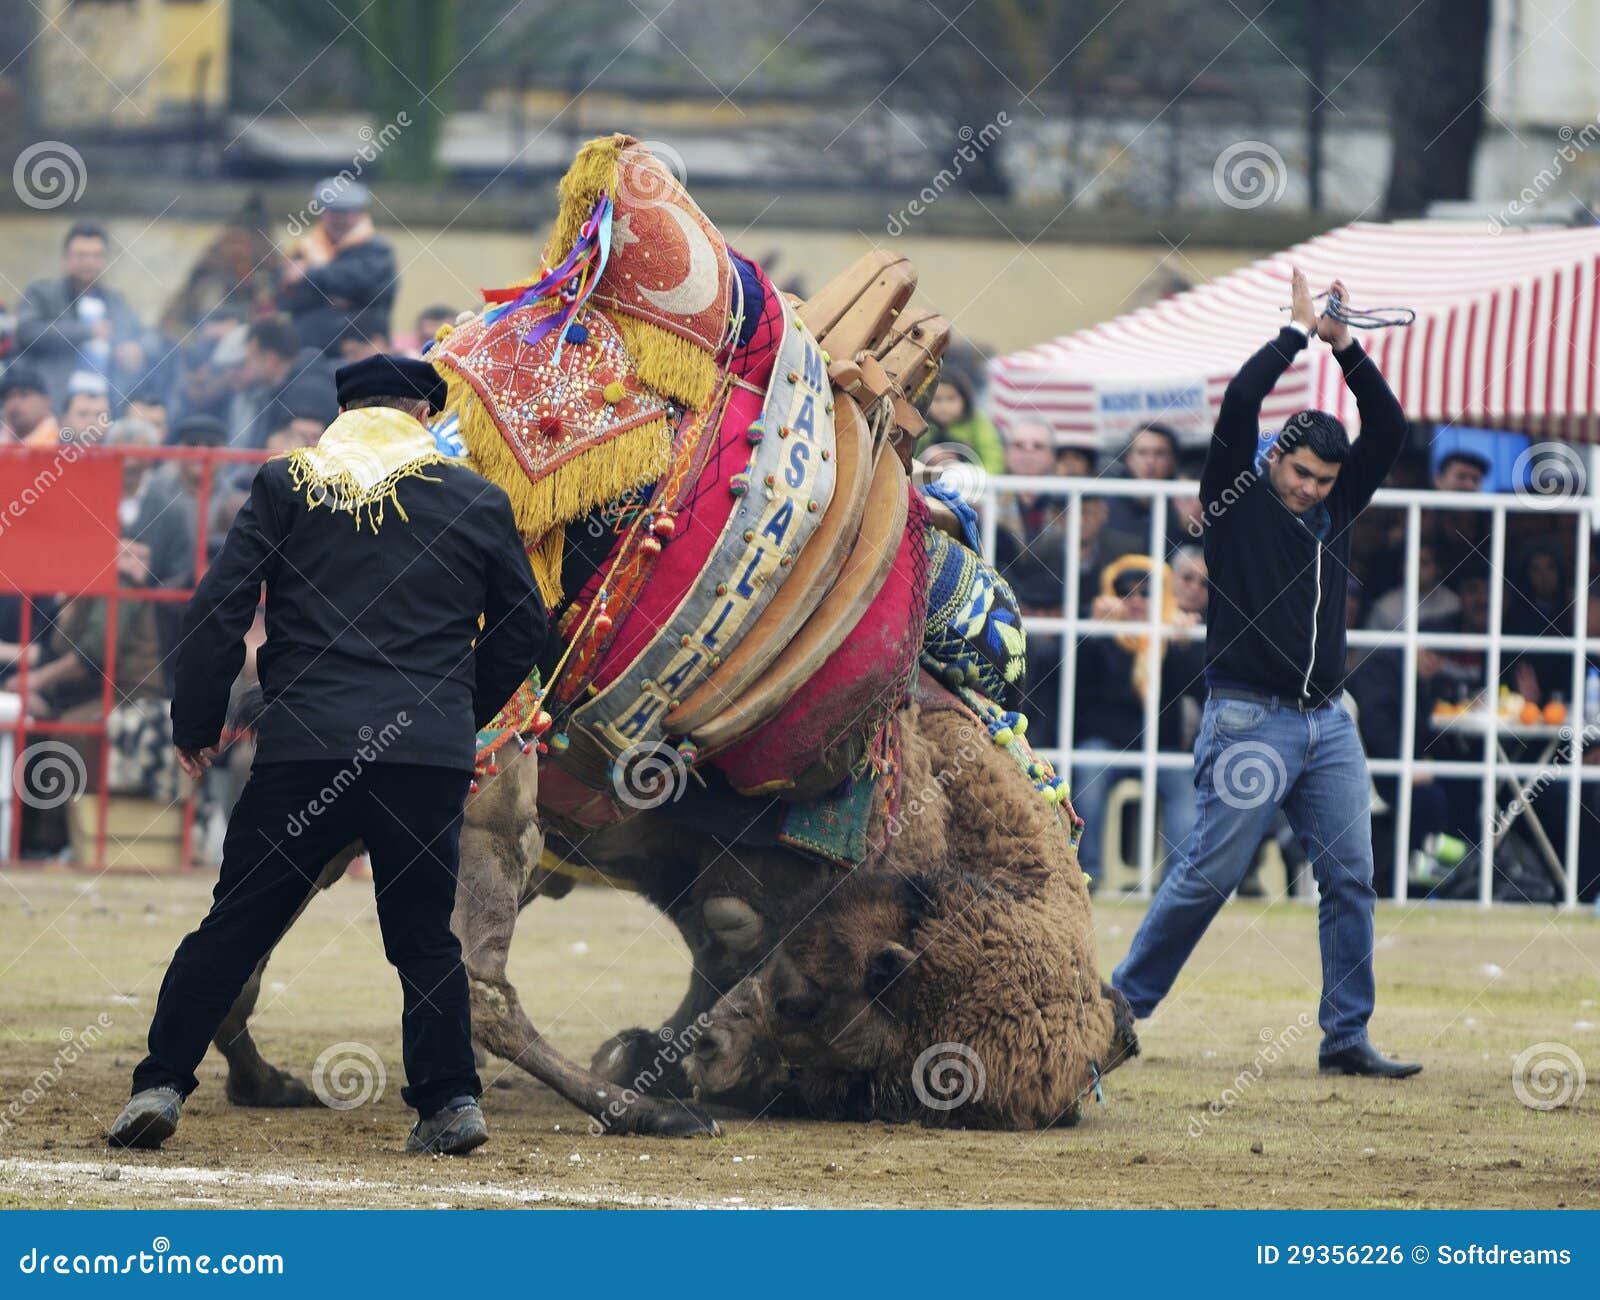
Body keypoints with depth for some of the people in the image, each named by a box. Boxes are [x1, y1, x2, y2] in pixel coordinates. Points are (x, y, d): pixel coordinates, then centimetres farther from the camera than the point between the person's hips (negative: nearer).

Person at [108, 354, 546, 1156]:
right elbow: (523, 629, 16)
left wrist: (195, 722, 9)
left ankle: (159, 1084, 0)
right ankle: (450, 1100, 4)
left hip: (305, 748, -1)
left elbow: (219, 607, 1)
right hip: (433, 755, 1)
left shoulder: (286, 486, 6)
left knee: (234, 924, 5)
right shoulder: (476, 501, 9)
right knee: (425, 934, 13)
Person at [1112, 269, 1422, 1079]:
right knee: (1208, 874, -5)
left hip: (1326, 723, 6)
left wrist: (1347, 349, -2)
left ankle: (1346, 1037, 3)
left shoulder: (1336, 507, 13)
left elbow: (1388, 430, 9)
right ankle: (1121, 1004, 6)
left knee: (1351, 878, -1)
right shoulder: (1236, 499, -1)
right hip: (1249, 720, -5)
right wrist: (1299, 333, -7)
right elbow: (1240, 401, -13)